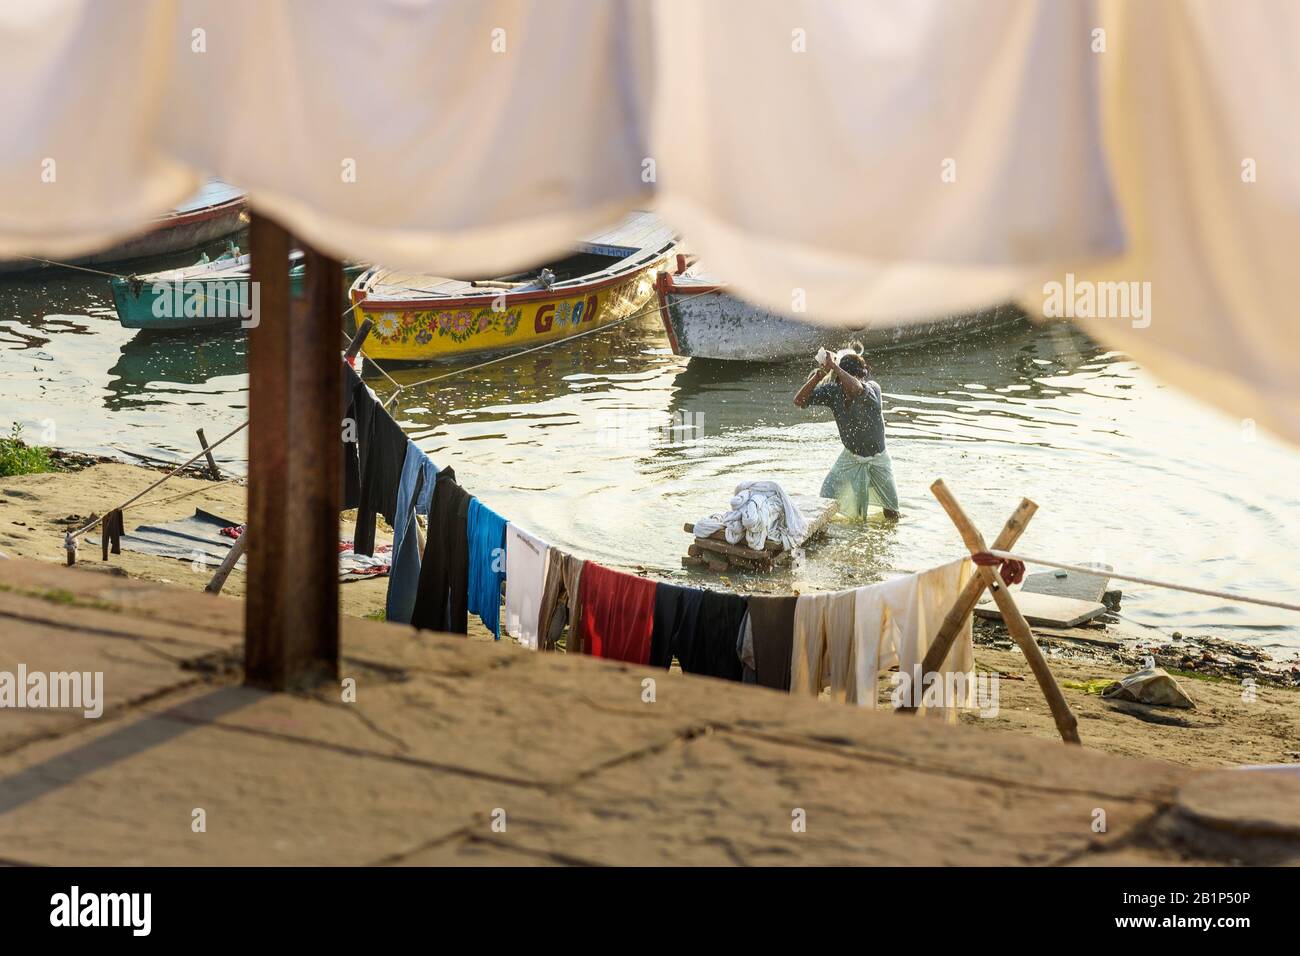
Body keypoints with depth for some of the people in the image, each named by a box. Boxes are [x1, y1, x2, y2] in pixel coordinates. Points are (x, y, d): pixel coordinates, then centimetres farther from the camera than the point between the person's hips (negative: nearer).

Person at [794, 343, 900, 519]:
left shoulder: (872, 388, -30)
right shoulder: (833, 391, -20)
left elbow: (857, 389, -55)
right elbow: (799, 401, -25)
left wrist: (833, 365, -48)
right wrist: (818, 376, -38)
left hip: (877, 457, -2)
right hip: (850, 456, 2)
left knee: (891, 512, 11)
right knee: (826, 499, -11)